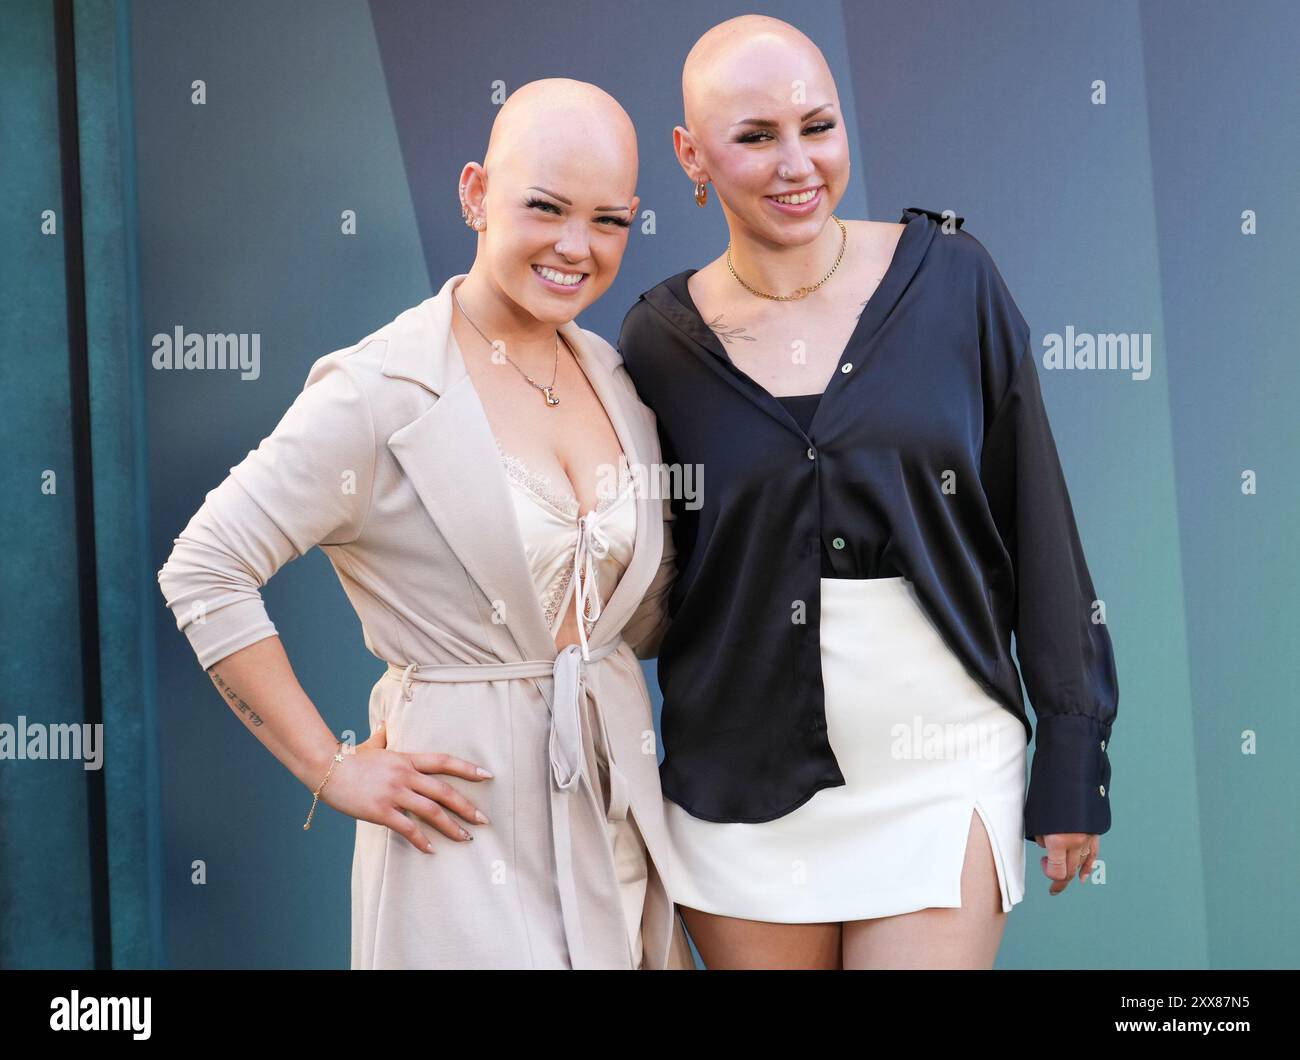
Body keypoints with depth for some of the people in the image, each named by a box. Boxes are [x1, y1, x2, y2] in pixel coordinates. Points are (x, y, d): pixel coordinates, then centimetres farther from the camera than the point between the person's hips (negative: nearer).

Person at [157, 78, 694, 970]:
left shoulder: (617, 378, 6)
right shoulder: (385, 390, -15)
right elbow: (203, 574, -17)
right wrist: (333, 771, -14)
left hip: (619, 801, 6)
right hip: (471, 817, -6)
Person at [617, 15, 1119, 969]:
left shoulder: (950, 280, -4)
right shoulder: (661, 340, -2)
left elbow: (1039, 524, -1)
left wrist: (1073, 759, -1)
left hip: (943, 765, -1)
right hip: (744, 776, 1)